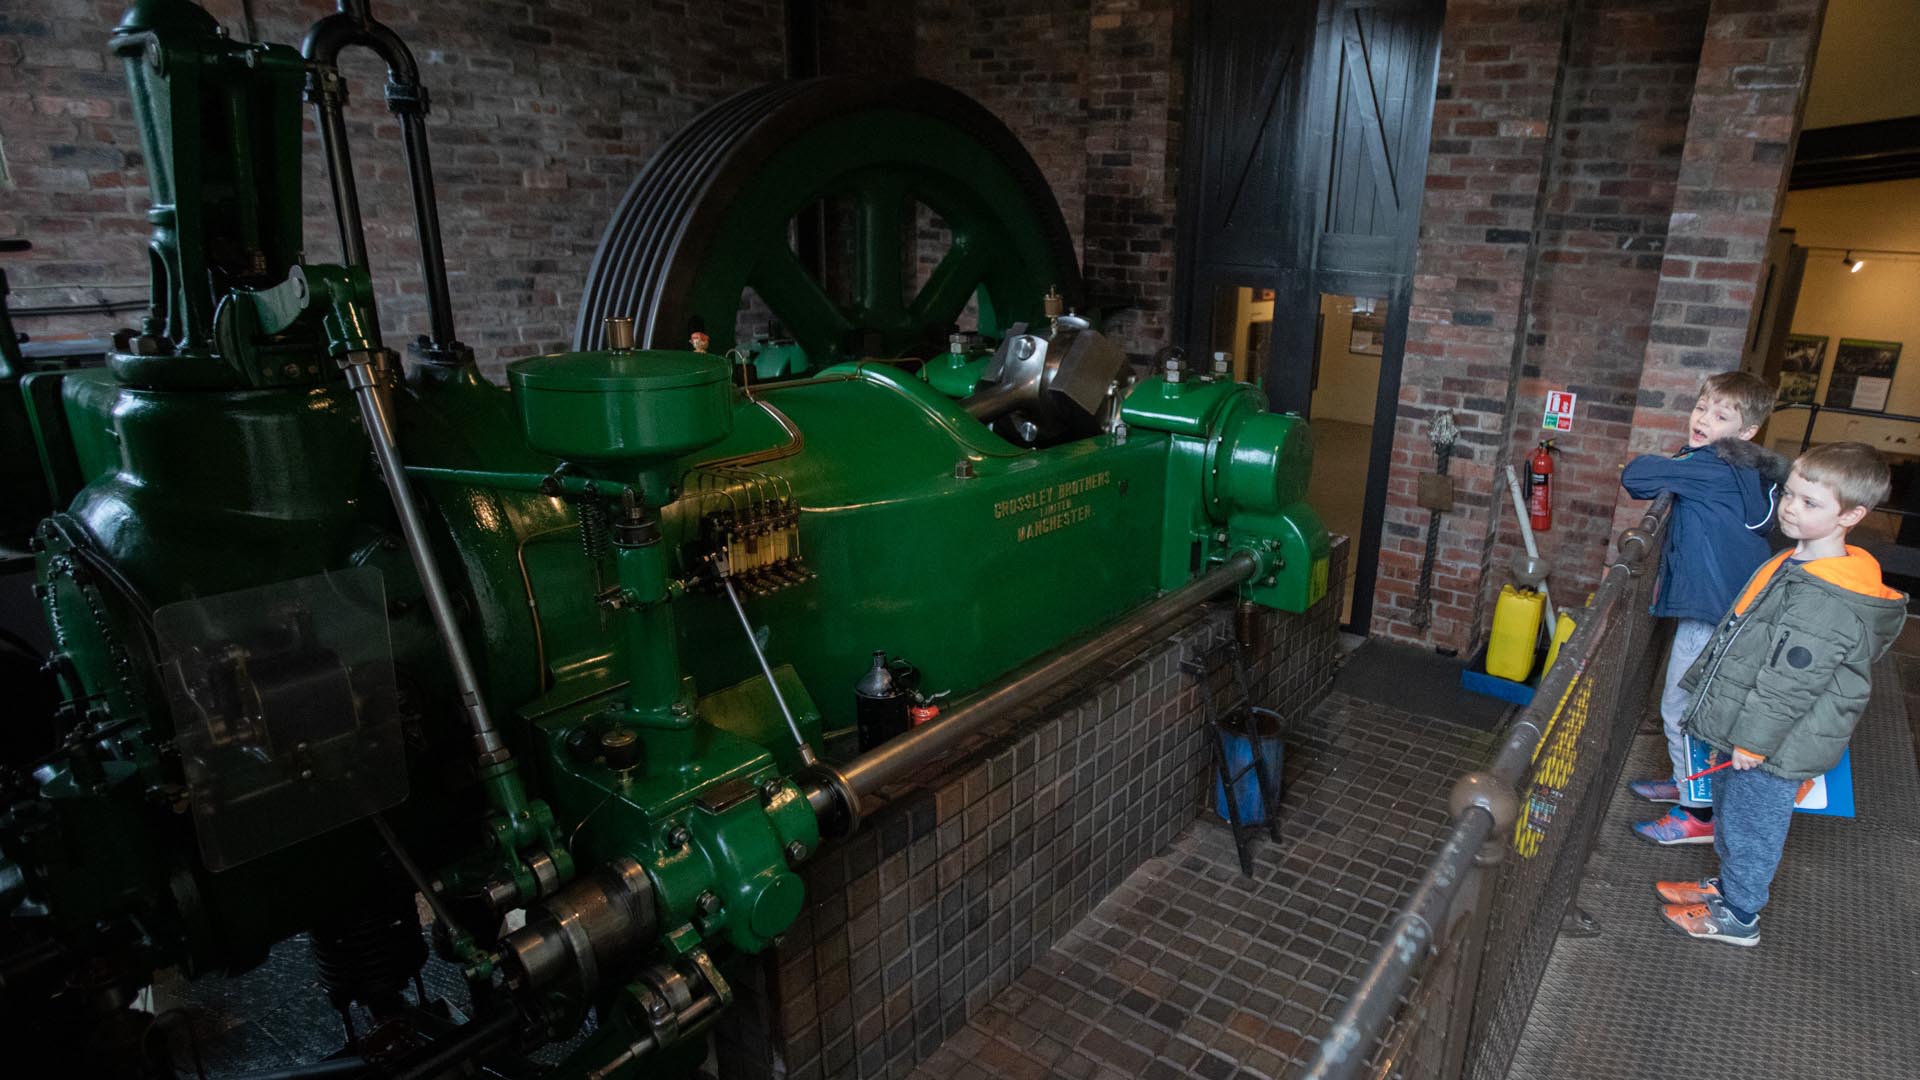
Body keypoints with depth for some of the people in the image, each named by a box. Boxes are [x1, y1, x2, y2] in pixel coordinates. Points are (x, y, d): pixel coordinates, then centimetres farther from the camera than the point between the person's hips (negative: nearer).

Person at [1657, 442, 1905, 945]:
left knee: (1750, 825, 8)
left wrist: (1754, 740, -19)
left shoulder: (1833, 603, -28)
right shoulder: (1794, 564, 4)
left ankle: (1738, 916, 26)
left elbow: (1789, 682, -25)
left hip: (1775, 748, -9)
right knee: (1728, 809, 24)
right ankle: (1728, 884, 43)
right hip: (1751, 731, 9)